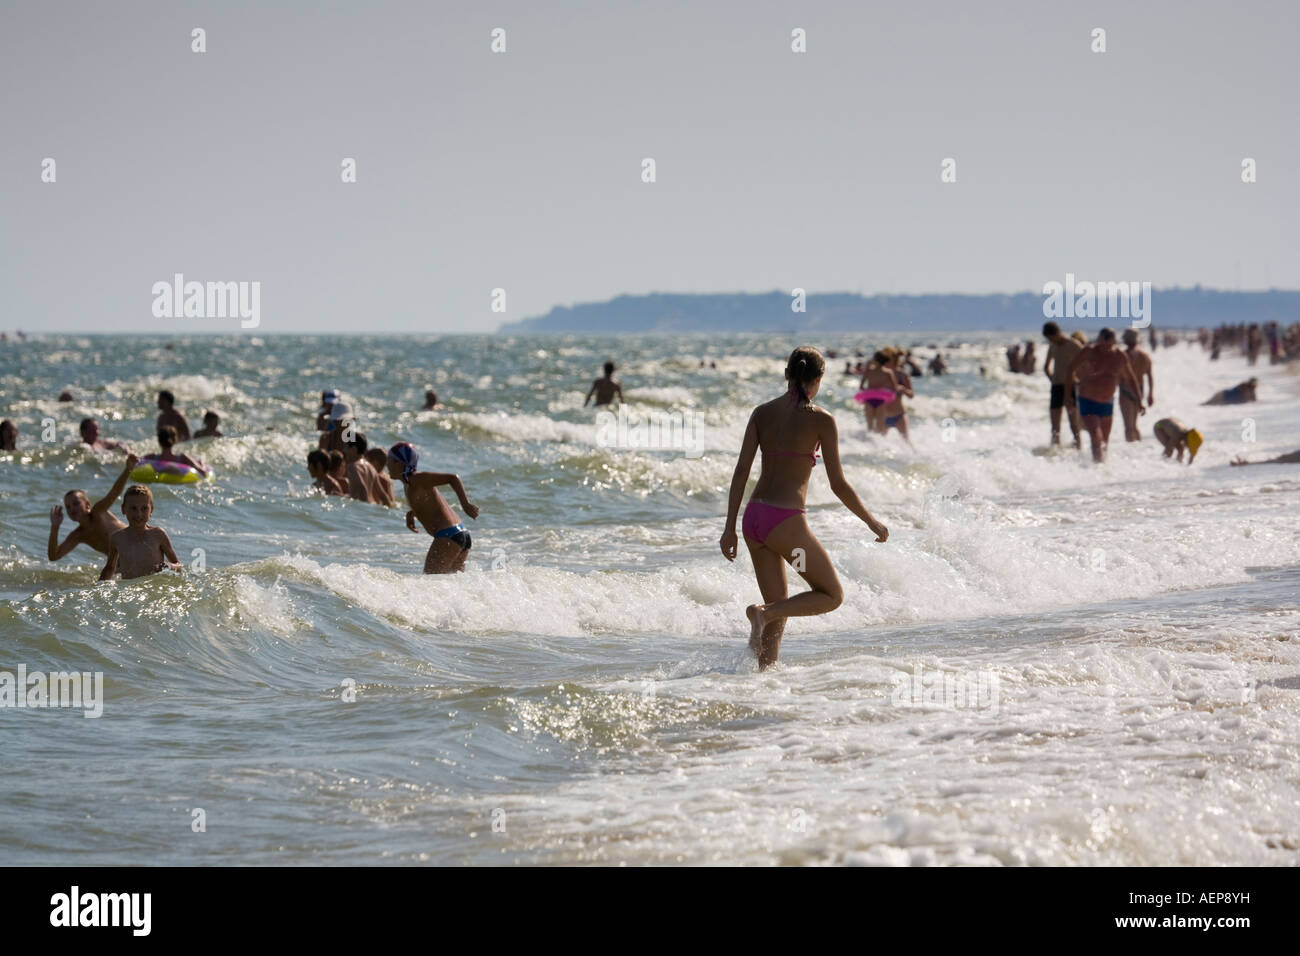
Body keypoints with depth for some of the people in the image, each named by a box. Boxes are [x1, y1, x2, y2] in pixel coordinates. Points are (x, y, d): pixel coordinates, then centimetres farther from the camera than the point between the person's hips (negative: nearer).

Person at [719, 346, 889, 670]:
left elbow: (741, 471, 3)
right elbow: (839, 485, -6)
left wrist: (730, 527, 5)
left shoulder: (763, 412, 7)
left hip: (754, 518, 6)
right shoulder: (820, 419, -6)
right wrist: (873, 523, 7)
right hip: (787, 521, -6)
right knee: (832, 596, 10)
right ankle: (763, 614, -11)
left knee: (779, 608, 19)